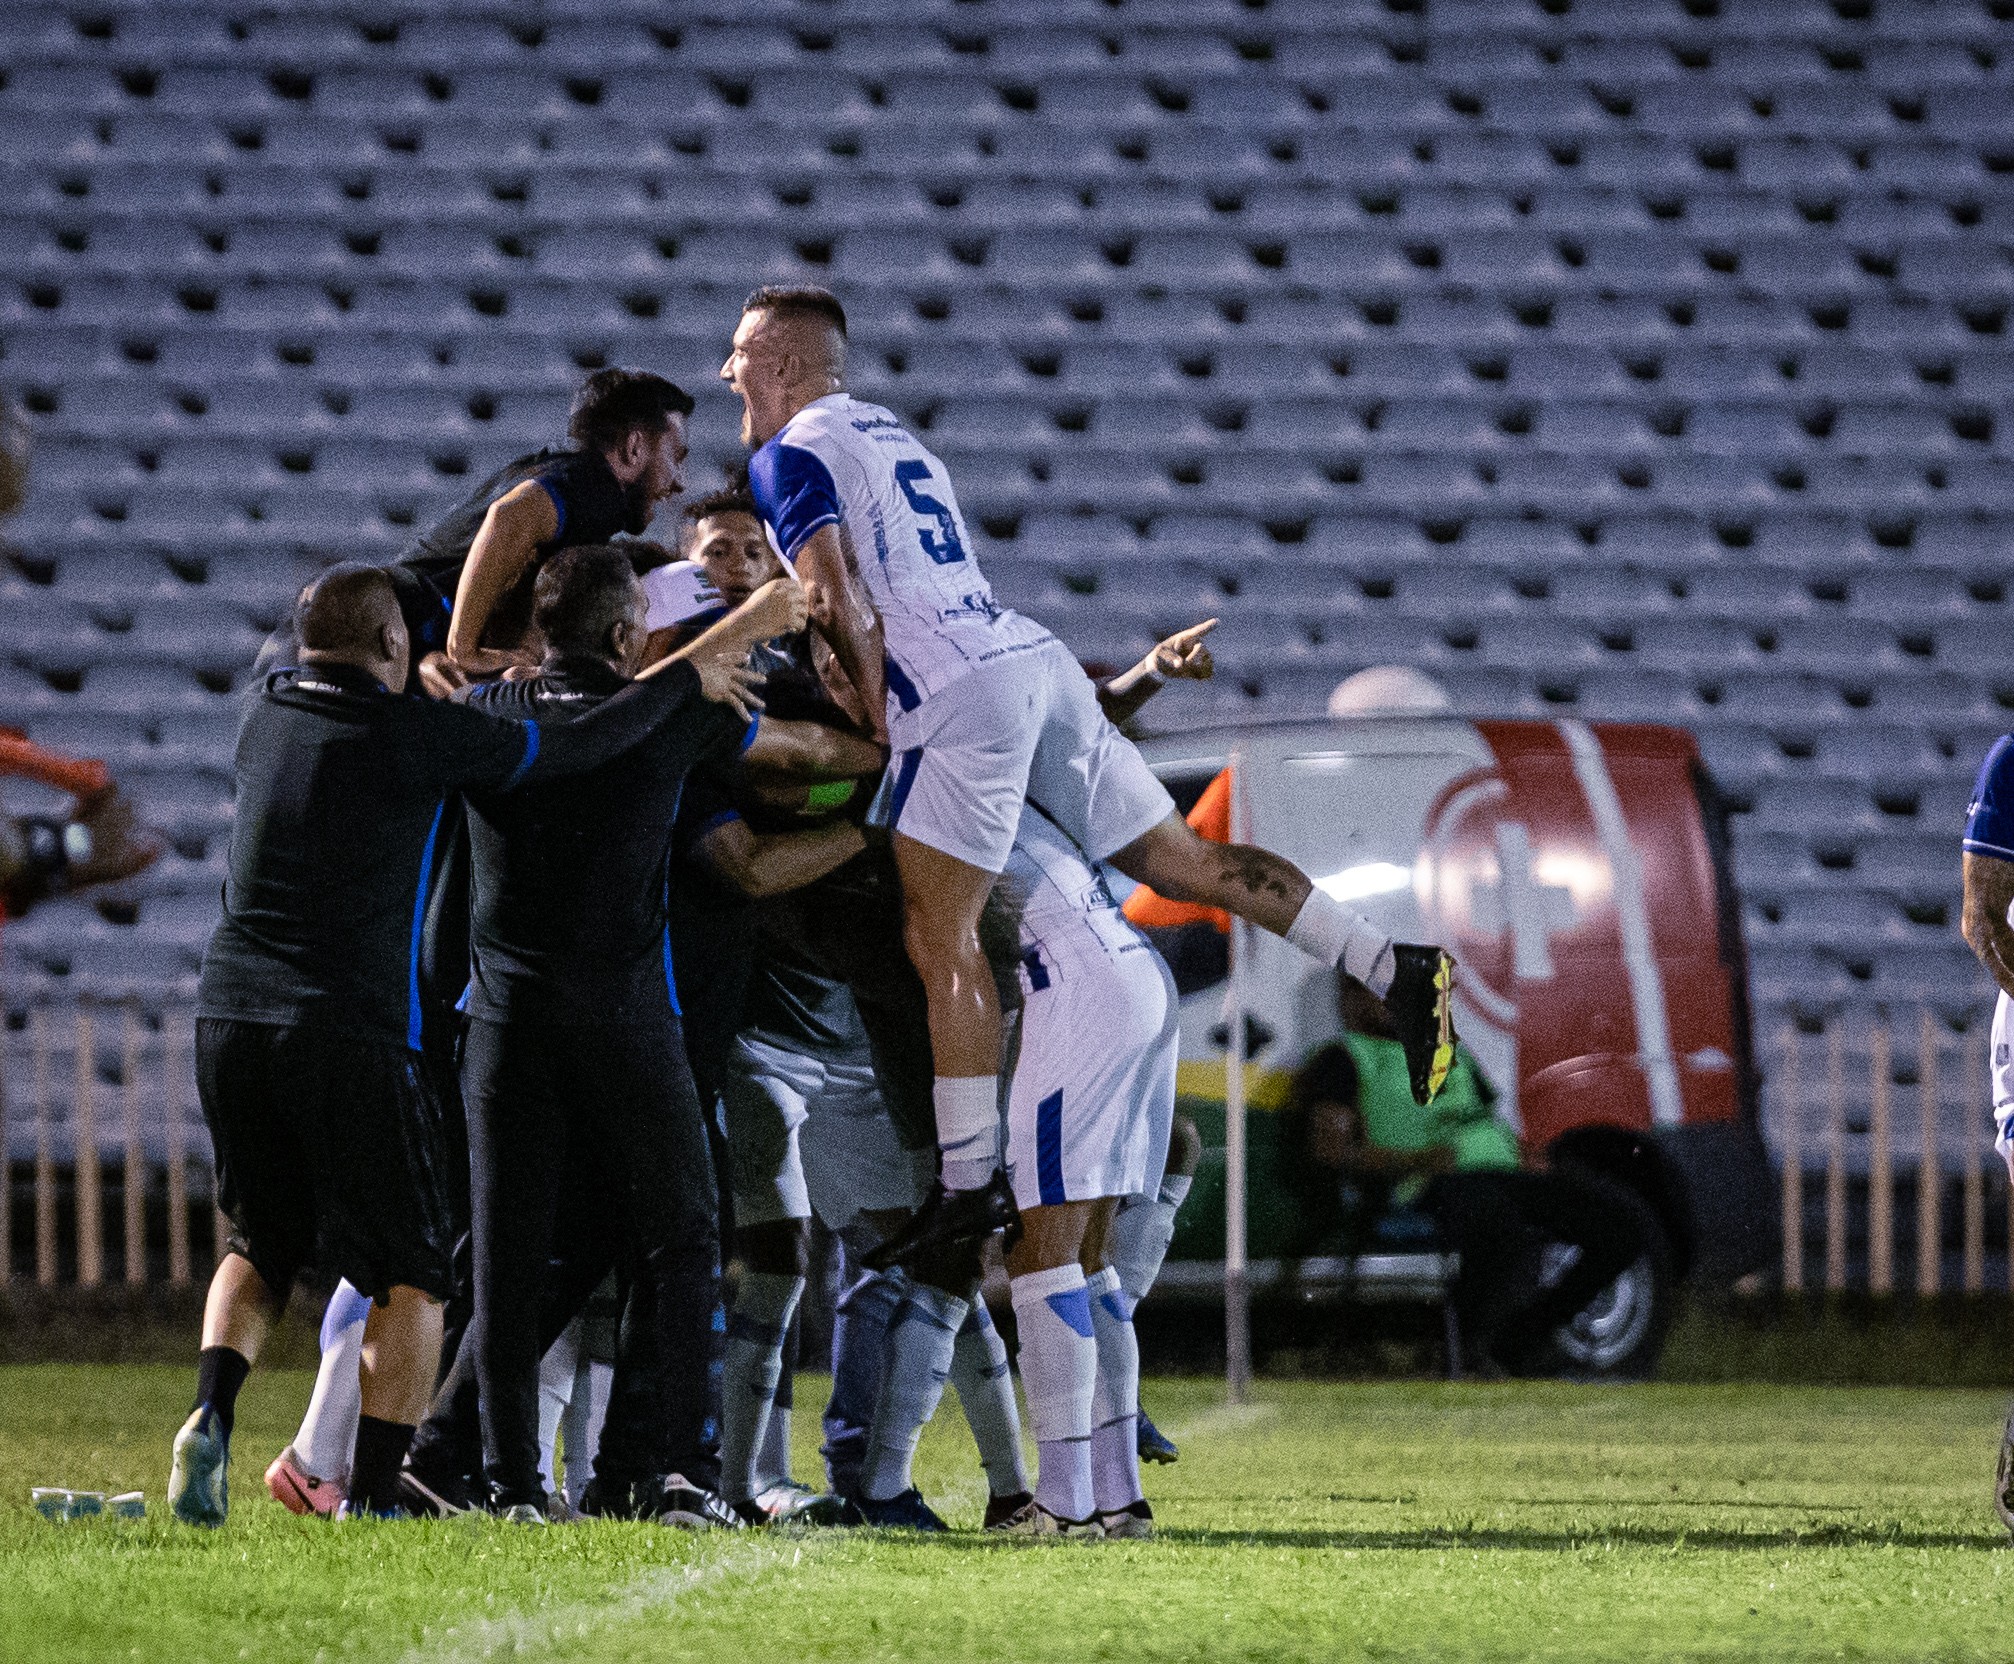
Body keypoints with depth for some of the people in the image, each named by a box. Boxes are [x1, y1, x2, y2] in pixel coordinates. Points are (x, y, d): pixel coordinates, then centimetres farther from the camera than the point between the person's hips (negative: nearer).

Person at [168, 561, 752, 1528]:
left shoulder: (267, 718, 10)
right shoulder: (419, 737, -6)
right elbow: (581, 748, 2)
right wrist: (687, 681, 17)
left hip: (230, 1016, 5)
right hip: (352, 1031, -5)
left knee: (261, 1246, 20)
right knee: (410, 1273, 6)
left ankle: (212, 1411, -6)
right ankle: (376, 1490, -4)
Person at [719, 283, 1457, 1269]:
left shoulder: (790, 457, 0)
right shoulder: (890, 434, 27)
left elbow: (840, 603, -11)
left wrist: (877, 714, -3)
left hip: (958, 694, -9)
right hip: (1034, 659, 9)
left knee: (940, 939, -8)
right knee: (1183, 861, 9)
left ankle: (969, 1182, -11)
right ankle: (1397, 971, 2)